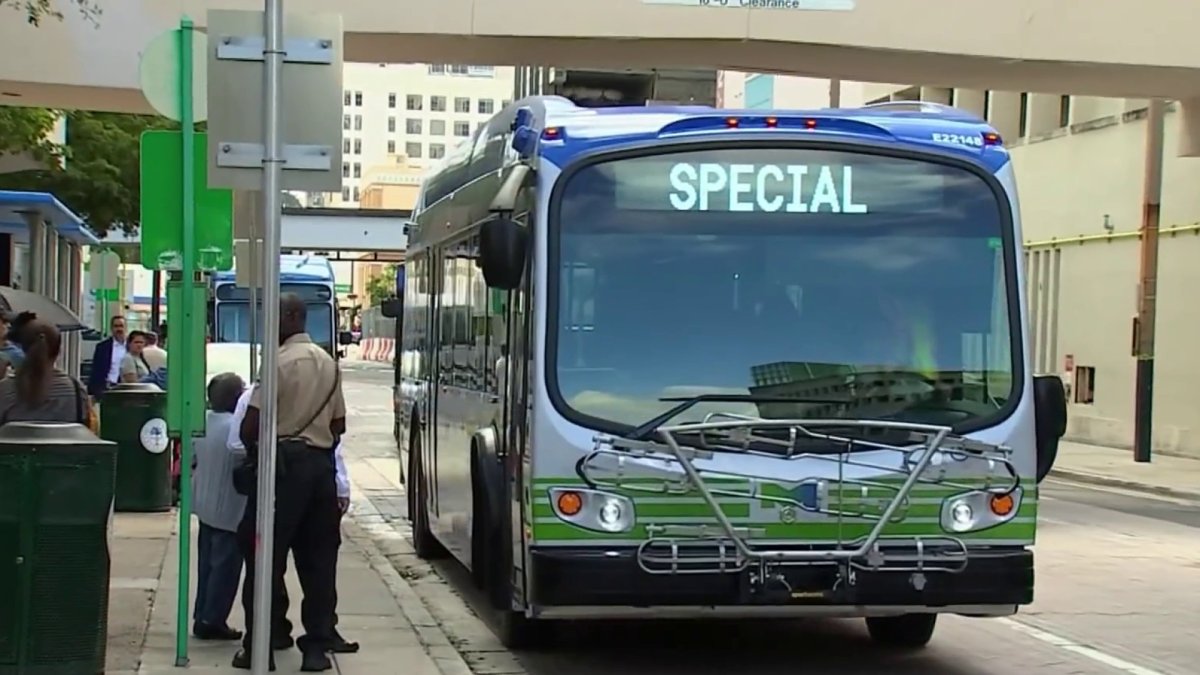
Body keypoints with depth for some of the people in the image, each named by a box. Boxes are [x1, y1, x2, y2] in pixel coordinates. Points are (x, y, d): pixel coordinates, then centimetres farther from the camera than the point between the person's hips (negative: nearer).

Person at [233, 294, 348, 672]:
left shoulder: (280, 361, -11)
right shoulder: (328, 363, 12)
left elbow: (250, 425, -13)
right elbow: (339, 425, 15)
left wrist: (253, 447, 6)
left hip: (284, 464, -7)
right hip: (321, 465, 7)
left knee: (267, 556, 0)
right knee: (318, 559, 8)